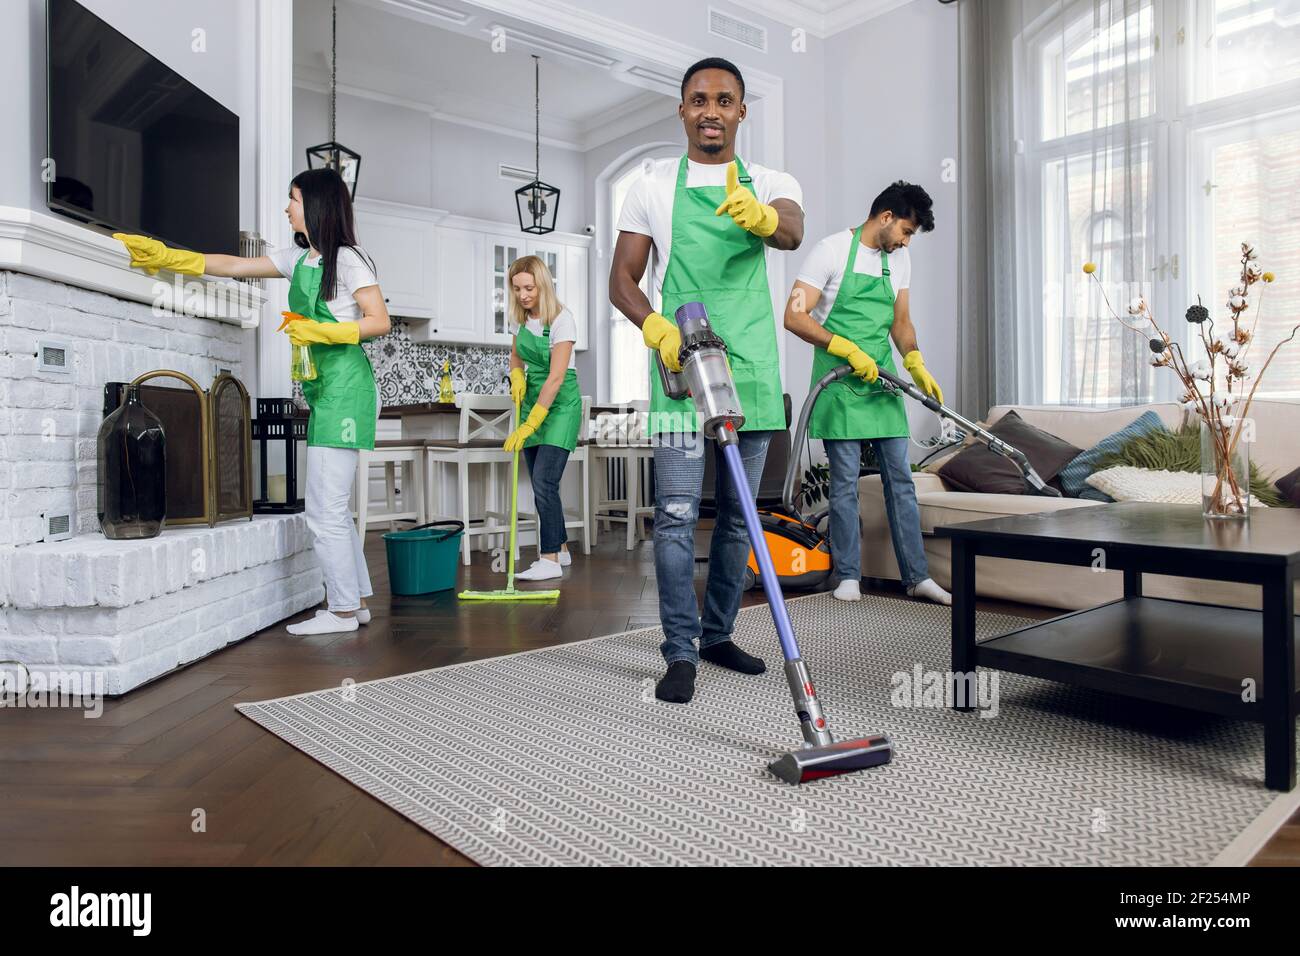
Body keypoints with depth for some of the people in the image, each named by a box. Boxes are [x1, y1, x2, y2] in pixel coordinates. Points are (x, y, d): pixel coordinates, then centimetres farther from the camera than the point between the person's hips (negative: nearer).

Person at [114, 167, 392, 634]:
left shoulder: (348, 259, -5)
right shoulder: (299, 258, 19)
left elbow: (381, 321, -9)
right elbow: (232, 266, 21)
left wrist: (321, 331, -16)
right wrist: (161, 255, 18)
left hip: (345, 387, -9)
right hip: (324, 389, 9)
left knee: (325, 509, -7)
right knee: (333, 507, 11)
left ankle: (342, 609, 2)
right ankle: (357, 599, 18)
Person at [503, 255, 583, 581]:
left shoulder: (562, 319, -18)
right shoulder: (521, 317, 4)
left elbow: (556, 377, -23)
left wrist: (529, 425, -26)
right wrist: (516, 377, -4)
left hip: (560, 403, -7)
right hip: (532, 399, 7)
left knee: (544, 481, -15)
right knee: (541, 484, 9)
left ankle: (550, 560, -10)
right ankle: (560, 548, 22)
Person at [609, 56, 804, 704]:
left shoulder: (771, 184, 10)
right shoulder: (653, 187, 8)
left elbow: (792, 232, -13)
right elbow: (622, 279, 4)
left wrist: (761, 216, -39)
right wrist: (656, 329, -17)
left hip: (752, 370, 3)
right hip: (680, 366, -2)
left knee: (738, 515, 10)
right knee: (678, 515, -8)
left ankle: (718, 634, 25)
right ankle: (680, 652, 2)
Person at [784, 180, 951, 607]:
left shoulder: (899, 259, 14)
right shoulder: (832, 250, -7)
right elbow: (794, 317, -13)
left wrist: (916, 364, 2)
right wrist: (849, 351, -19)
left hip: (882, 380, 6)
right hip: (840, 383, -6)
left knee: (900, 479, 6)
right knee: (845, 483, -1)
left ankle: (917, 576, 12)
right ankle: (848, 576, 10)